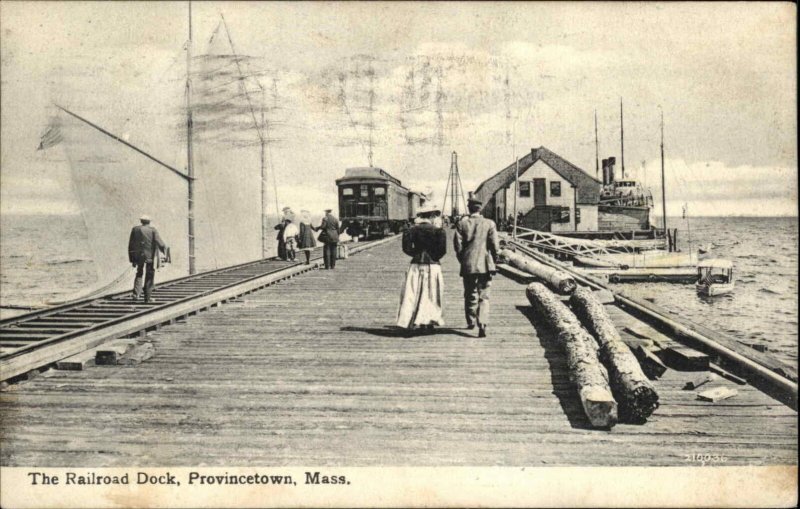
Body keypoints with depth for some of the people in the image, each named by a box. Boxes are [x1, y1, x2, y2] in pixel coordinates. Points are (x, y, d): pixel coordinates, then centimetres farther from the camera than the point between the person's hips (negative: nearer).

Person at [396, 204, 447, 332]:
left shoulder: (412, 230, 1)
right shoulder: (438, 230, -6)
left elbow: (406, 248, -5)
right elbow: (443, 250, -12)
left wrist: (417, 254, 10)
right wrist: (435, 257, 5)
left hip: (416, 265, 2)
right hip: (433, 266, -2)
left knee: (413, 294, 4)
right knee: (431, 295, 9)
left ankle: (410, 321, -3)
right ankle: (429, 322, 11)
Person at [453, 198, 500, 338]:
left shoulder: (462, 223, -1)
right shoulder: (489, 224, -3)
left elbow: (458, 244, -2)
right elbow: (495, 245, -6)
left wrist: (462, 260, 11)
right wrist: (494, 260, 8)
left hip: (468, 264, 1)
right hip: (485, 264, -1)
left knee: (470, 295, 17)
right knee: (483, 296, 2)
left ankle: (471, 322, 29)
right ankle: (482, 324, -13)